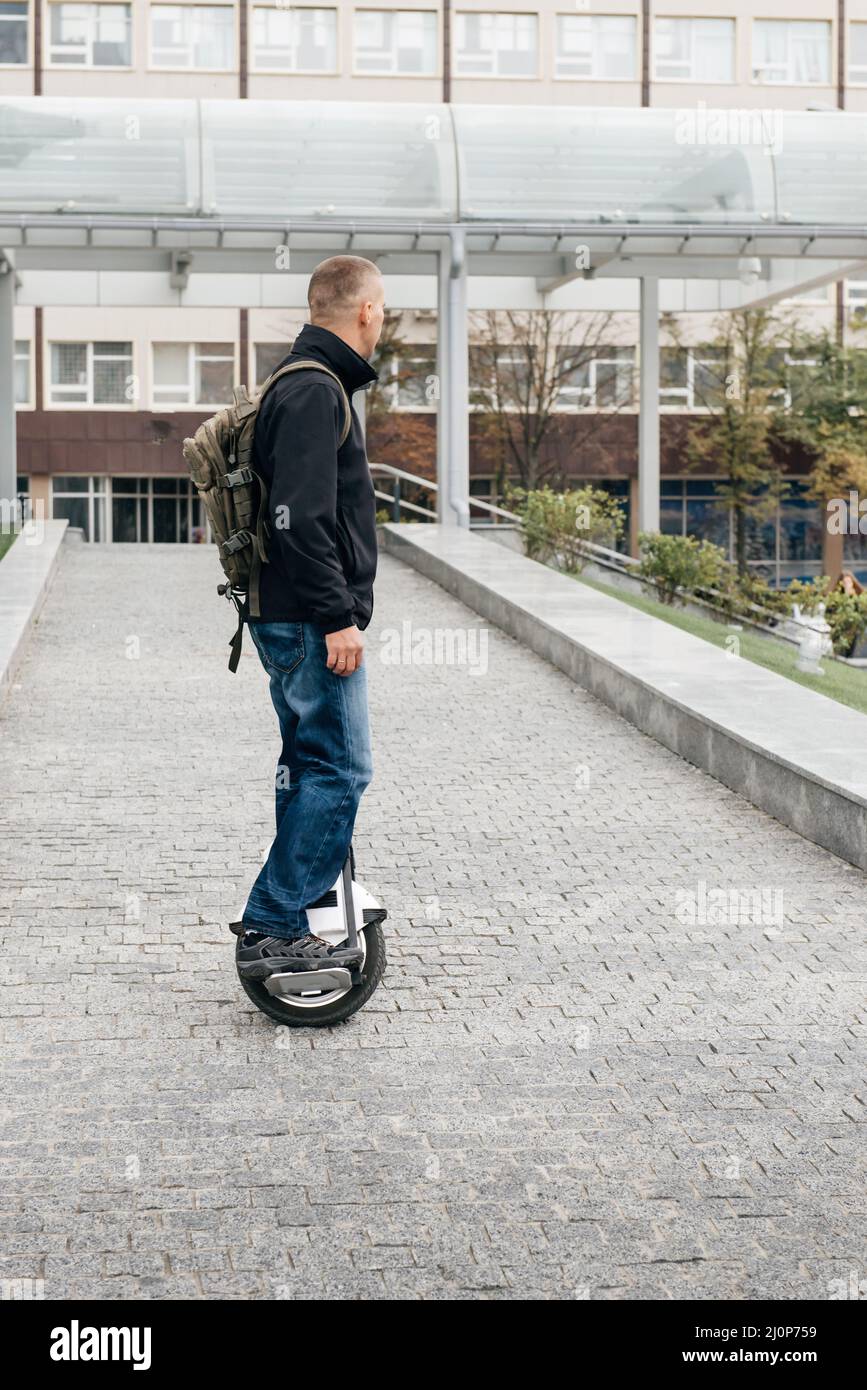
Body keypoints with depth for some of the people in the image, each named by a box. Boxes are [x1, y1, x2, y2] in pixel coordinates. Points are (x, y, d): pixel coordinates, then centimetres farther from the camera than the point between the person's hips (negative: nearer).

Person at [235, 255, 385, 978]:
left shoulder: (310, 386, 17)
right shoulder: (315, 393, -16)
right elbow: (300, 518, -24)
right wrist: (339, 617, -22)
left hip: (295, 619, 11)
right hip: (312, 621, -11)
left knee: (311, 766, 16)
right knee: (339, 770, -7)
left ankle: (285, 929, 24)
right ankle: (274, 928, -4)